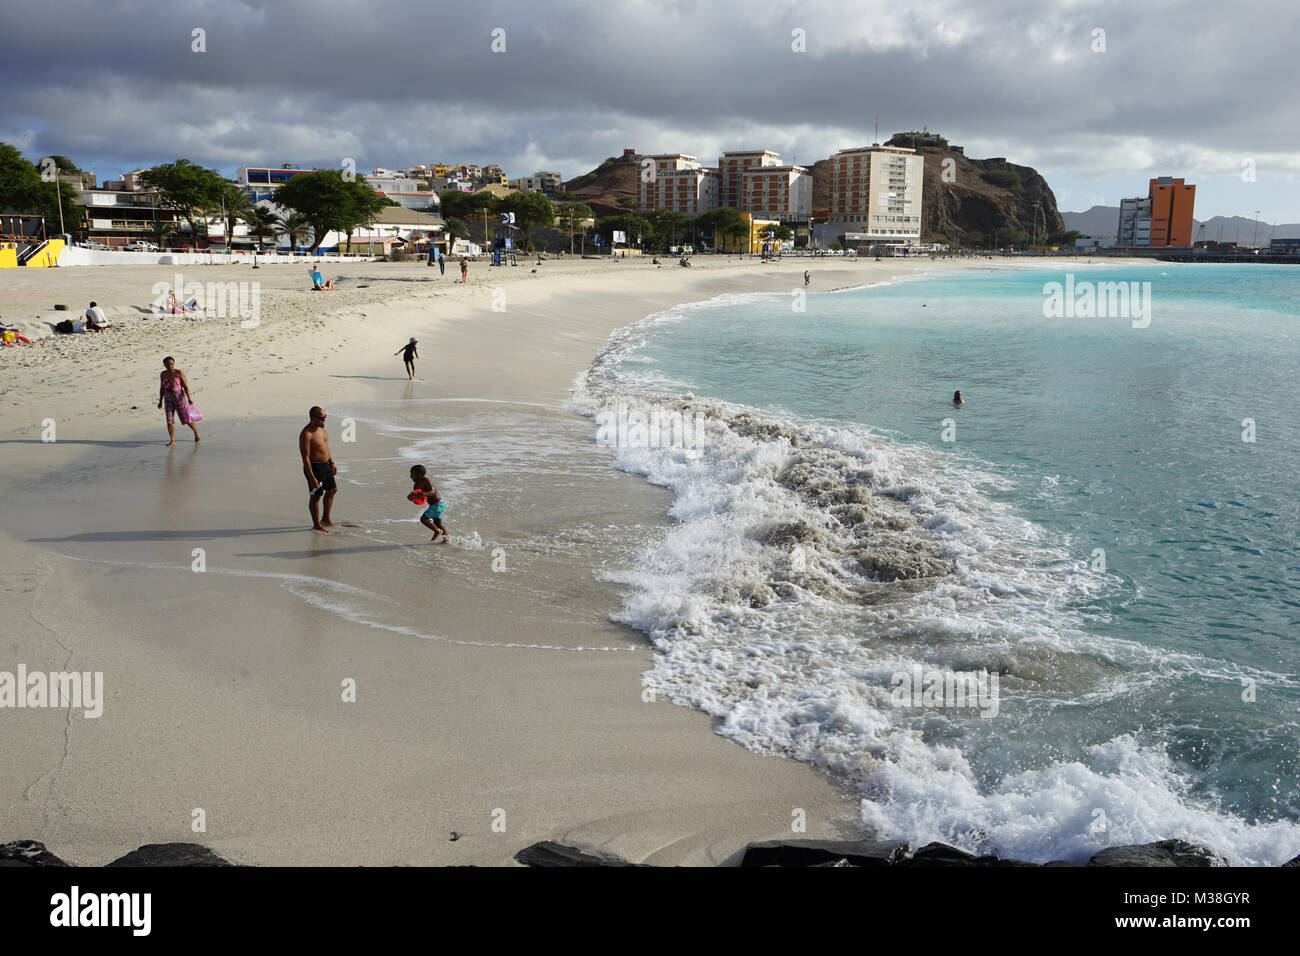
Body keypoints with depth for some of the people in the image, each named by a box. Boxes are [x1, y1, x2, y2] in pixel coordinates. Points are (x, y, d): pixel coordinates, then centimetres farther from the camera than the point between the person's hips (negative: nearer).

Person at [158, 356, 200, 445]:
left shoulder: (179, 373, -10)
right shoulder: (163, 374, 4)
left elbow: (186, 386, -12)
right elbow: (162, 388, 12)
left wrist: (189, 398, -20)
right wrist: (160, 401, 12)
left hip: (180, 397, -4)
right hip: (168, 399, 4)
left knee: (186, 419, 4)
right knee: (169, 420, -4)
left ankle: (196, 432, 29)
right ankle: (172, 441, 0)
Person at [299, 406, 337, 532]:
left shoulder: (321, 427, 6)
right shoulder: (306, 434, -22)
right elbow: (305, 458, -23)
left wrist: (332, 463, 18)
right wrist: (312, 478, -25)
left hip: (326, 465, 10)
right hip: (314, 467, -9)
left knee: (332, 489, 19)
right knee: (316, 496, 0)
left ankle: (325, 519, 34)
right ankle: (316, 525, 12)